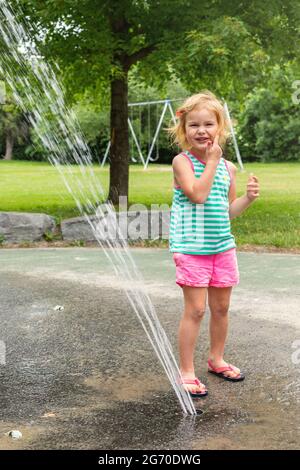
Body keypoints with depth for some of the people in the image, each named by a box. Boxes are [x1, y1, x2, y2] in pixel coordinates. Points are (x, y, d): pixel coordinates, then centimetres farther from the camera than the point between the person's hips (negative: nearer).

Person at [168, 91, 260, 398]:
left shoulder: (228, 167, 8)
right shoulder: (182, 161, -8)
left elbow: (228, 211, 15)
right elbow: (198, 194, -24)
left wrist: (248, 198, -2)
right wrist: (212, 161, -17)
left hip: (223, 247, 6)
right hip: (191, 248, -6)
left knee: (221, 307, 15)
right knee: (195, 310, -4)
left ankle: (216, 359, 36)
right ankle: (186, 371, 9)